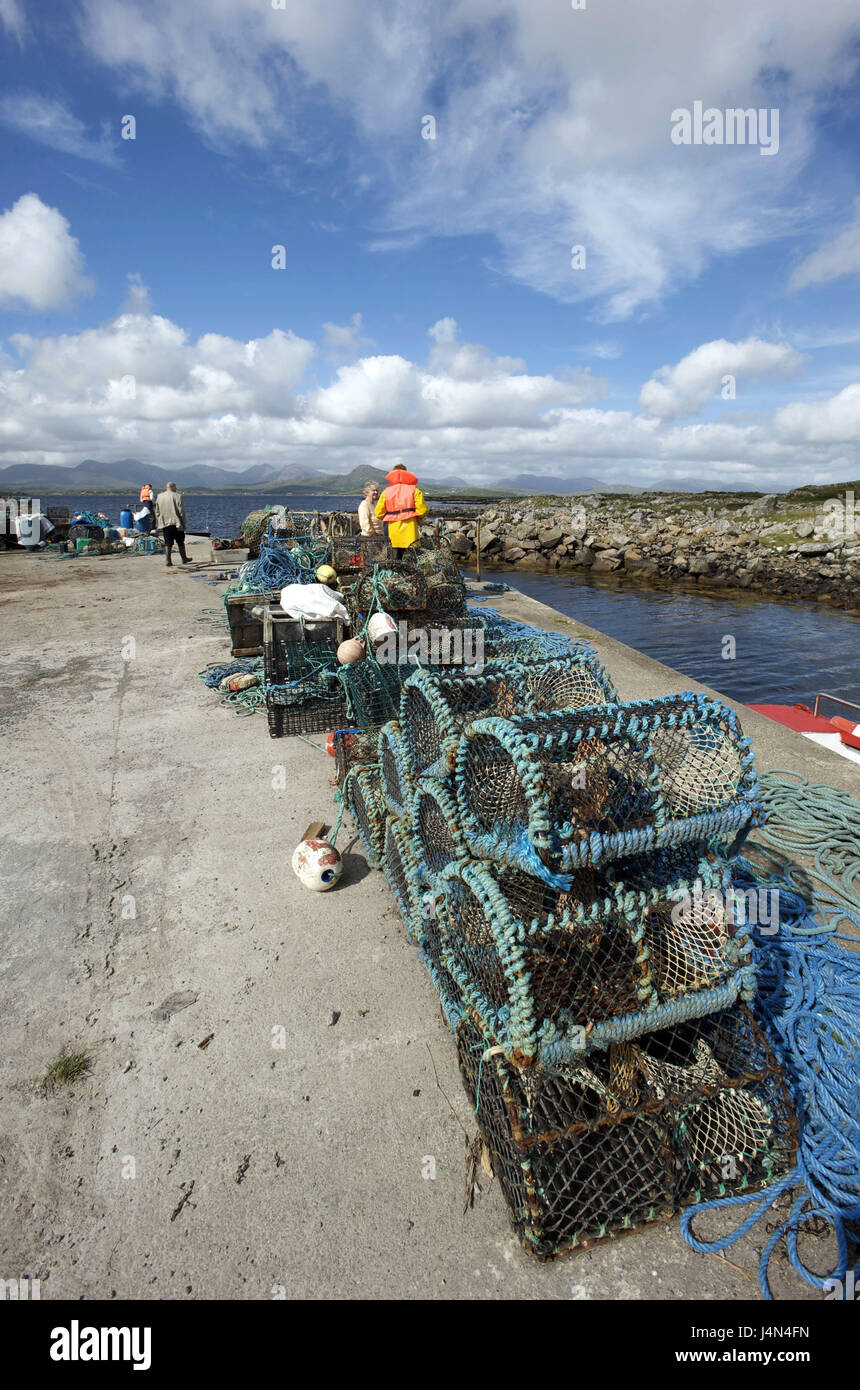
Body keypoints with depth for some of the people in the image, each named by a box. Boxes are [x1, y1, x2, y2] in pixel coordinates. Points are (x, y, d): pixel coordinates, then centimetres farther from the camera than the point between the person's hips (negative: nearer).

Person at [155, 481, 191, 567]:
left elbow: (157, 512, 12)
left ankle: (168, 560, 0)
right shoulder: (177, 496, -7)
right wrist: (183, 523, -2)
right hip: (176, 523, -3)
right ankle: (184, 559, 19)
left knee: (167, 543, 4)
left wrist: (158, 524, 18)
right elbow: (181, 511, -8)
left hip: (164, 524, 3)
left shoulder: (159, 497, 7)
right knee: (180, 542, 10)